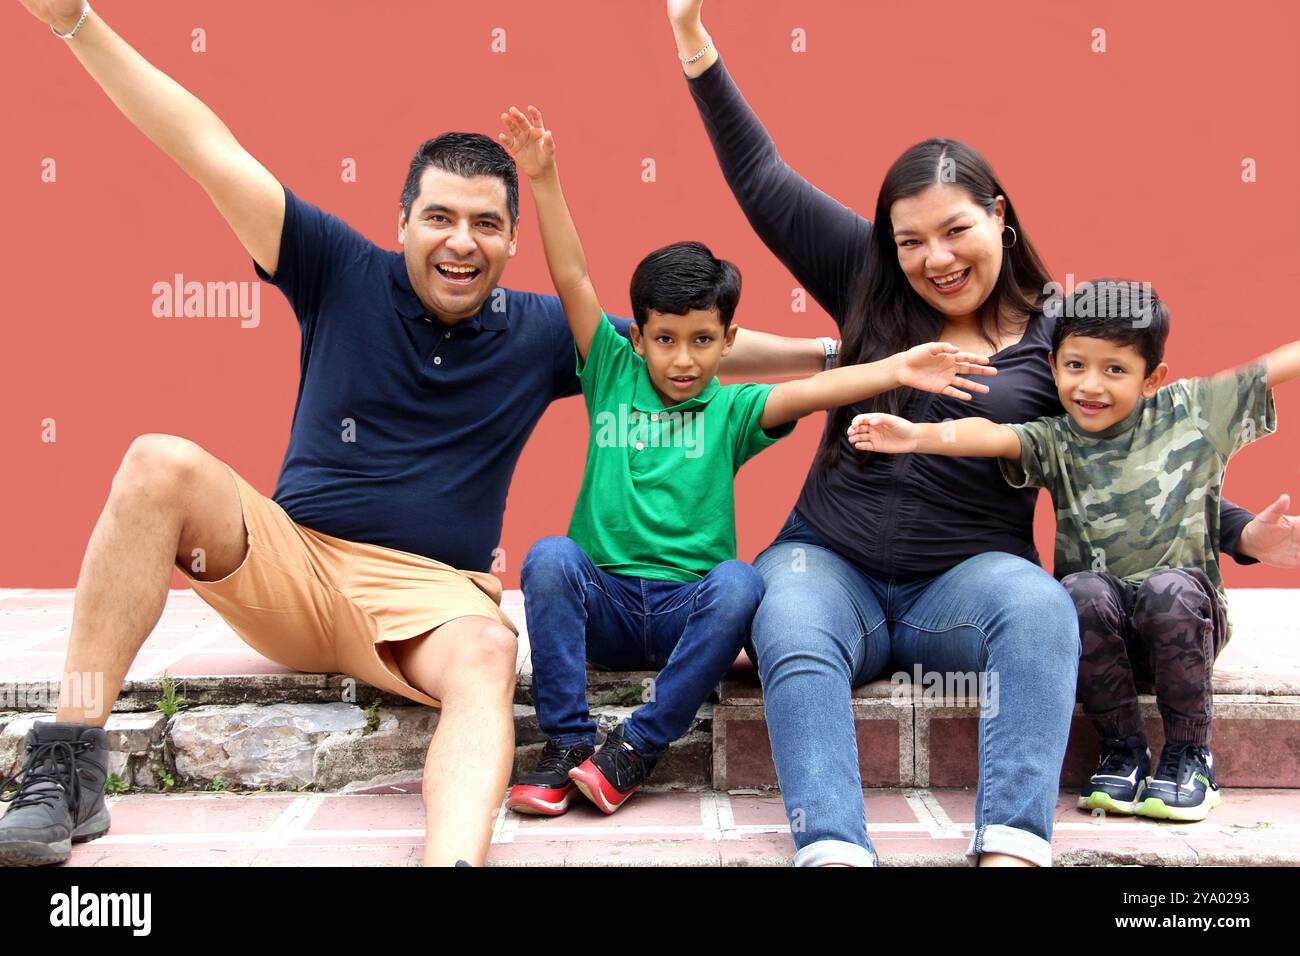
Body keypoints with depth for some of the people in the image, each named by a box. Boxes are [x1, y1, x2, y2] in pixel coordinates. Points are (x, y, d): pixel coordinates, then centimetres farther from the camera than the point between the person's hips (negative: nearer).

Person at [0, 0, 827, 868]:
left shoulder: (541, 334, 5)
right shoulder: (343, 274, 0)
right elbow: (213, 153, -5)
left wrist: (829, 353, 7)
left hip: (430, 595, 0)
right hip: (288, 564, 0)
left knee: (488, 653, -34)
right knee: (161, 464, -25)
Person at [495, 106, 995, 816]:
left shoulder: (730, 409, 5)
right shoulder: (613, 376, 8)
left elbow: (809, 390, -13)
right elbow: (572, 280, 0)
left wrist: (896, 370, -29)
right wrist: (544, 181, -8)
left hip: (690, 609, -1)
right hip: (604, 605, 1)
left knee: (740, 581, -31)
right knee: (551, 556, -28)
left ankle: (638, 745, -24)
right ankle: (566, 744, -23)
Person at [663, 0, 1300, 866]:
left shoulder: (1060, 340, 5)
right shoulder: (869, 284, 8)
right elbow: (762, 181, 10)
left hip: (963, 580, -1)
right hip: (829, 566, 1)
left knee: (1039, 605, -33)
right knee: (792, 641, -32)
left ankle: (1011, 848, -42)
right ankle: (835, 850, -44)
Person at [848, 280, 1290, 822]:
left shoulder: (1193, 413, 1)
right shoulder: (1055, 443, -2)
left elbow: (1281, 364, 3)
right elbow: (994, 436, -22)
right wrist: (917, 435, -40)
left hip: (1183, 621, 0)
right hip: (1099, 631, 1)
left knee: (1170, 590, -31)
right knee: (1082, 590, -30)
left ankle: (1190, 754, -13)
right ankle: (1121, 749, -13)